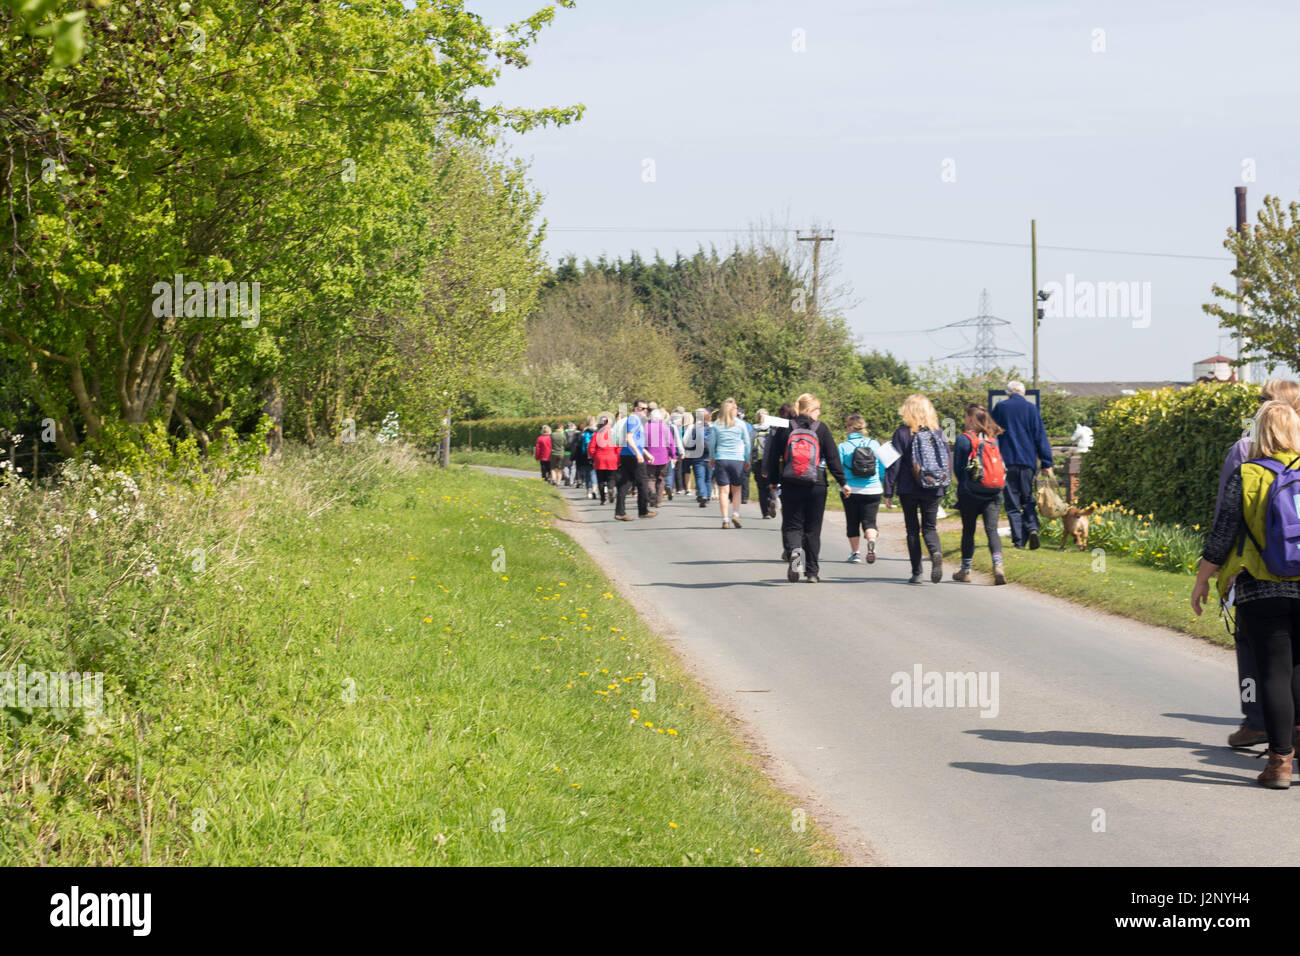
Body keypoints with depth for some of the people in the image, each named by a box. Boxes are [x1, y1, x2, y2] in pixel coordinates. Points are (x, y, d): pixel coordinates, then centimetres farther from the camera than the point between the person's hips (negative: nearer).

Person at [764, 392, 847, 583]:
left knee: (791, 525, 6)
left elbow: (773, 456, 4)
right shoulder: (821, 428, -2)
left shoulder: (784, 429, 1)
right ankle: (812, 572, 11)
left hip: (790, 486, 0)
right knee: (813, 529, 10)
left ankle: (794, 552, -25)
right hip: (816, 486, 0)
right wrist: (842, 482, 5)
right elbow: (833, 458, -1)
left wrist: (773, 480, 15)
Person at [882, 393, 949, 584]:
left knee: (912, 529, 8)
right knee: (930, 527, 12)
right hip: (933, 490, 2)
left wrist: (888, 491, -2)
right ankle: (936, 553, -20)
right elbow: (948, 462, 7)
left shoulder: (903, 433, -7)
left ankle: (916, 573, 6)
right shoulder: (938, 433, 2)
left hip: (909, 489, -2)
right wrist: (943, 485, 17)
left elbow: (894, 463, -7)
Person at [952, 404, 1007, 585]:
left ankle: (965, 570, 20)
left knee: (968, 531, 10)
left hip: (970, 494, -3)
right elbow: (1001, 465, 9)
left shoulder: (964, 439, -7)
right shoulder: (993, 438, 5)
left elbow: (957, 467, 0)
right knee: (992, 530, -2)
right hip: (993, 493, 3)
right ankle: (998, 566, -21)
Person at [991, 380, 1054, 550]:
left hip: (1006, 461, -1)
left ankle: (1018, 540, -4)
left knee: (1012, 504, 3)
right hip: (1028, 461, 1)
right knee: (1028, 500, 12)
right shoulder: (1031, 408, 3)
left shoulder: (1000, 408, 2)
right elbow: (1041, 437, 2)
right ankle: (1032, 528, -13)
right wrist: (1047, 464, 4)